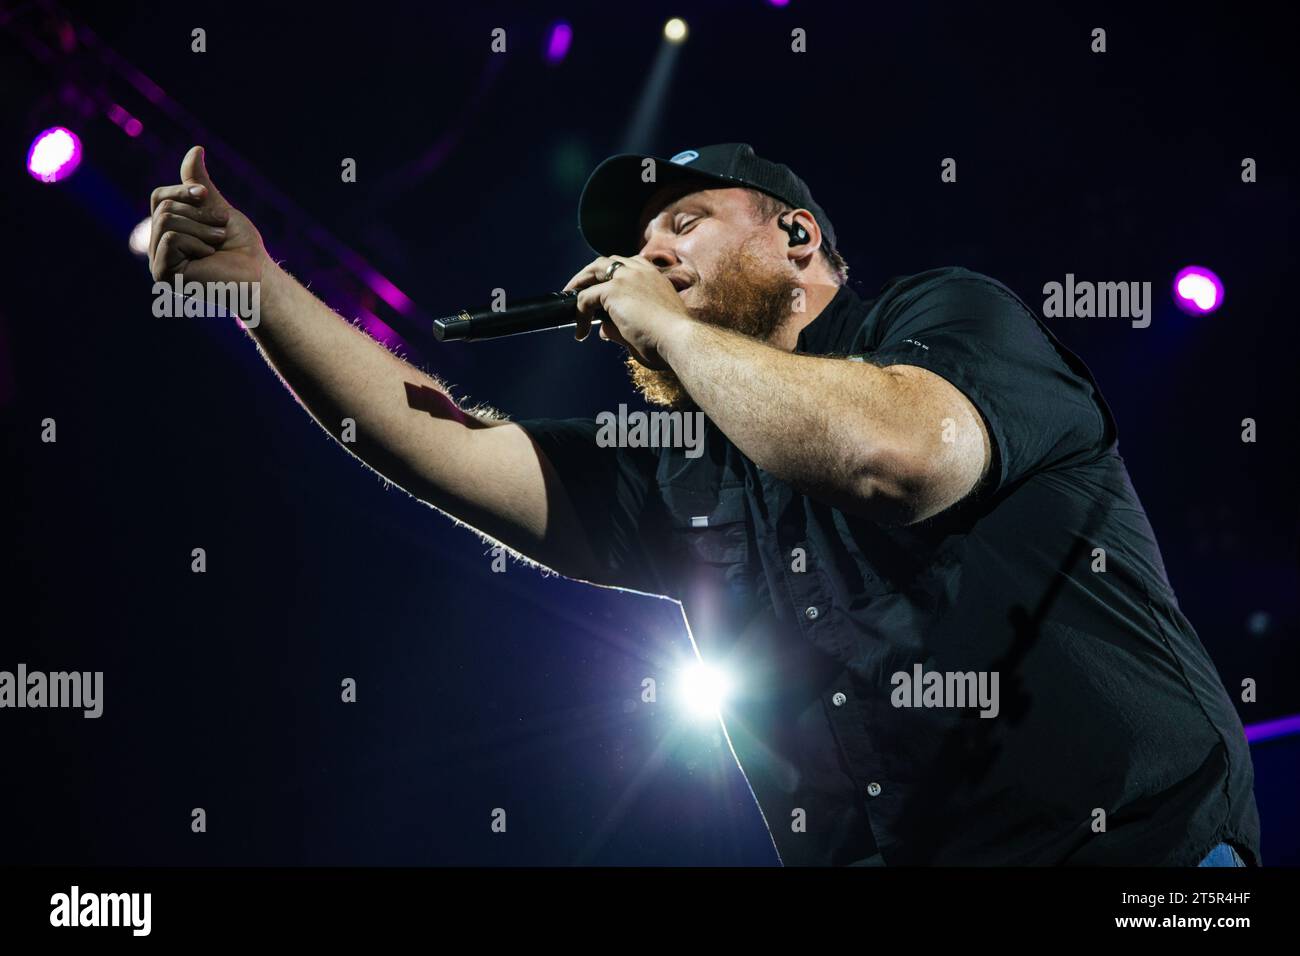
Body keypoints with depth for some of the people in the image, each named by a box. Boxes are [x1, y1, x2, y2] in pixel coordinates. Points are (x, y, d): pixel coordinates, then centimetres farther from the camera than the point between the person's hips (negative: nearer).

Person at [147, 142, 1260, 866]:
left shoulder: (948, 313, 3)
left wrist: (665, 327, -6)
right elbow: (452, 450, 10)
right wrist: (253, 278, 4)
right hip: (874, 850, 4)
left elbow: (896, 454, -19)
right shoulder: (681, 475, 16)